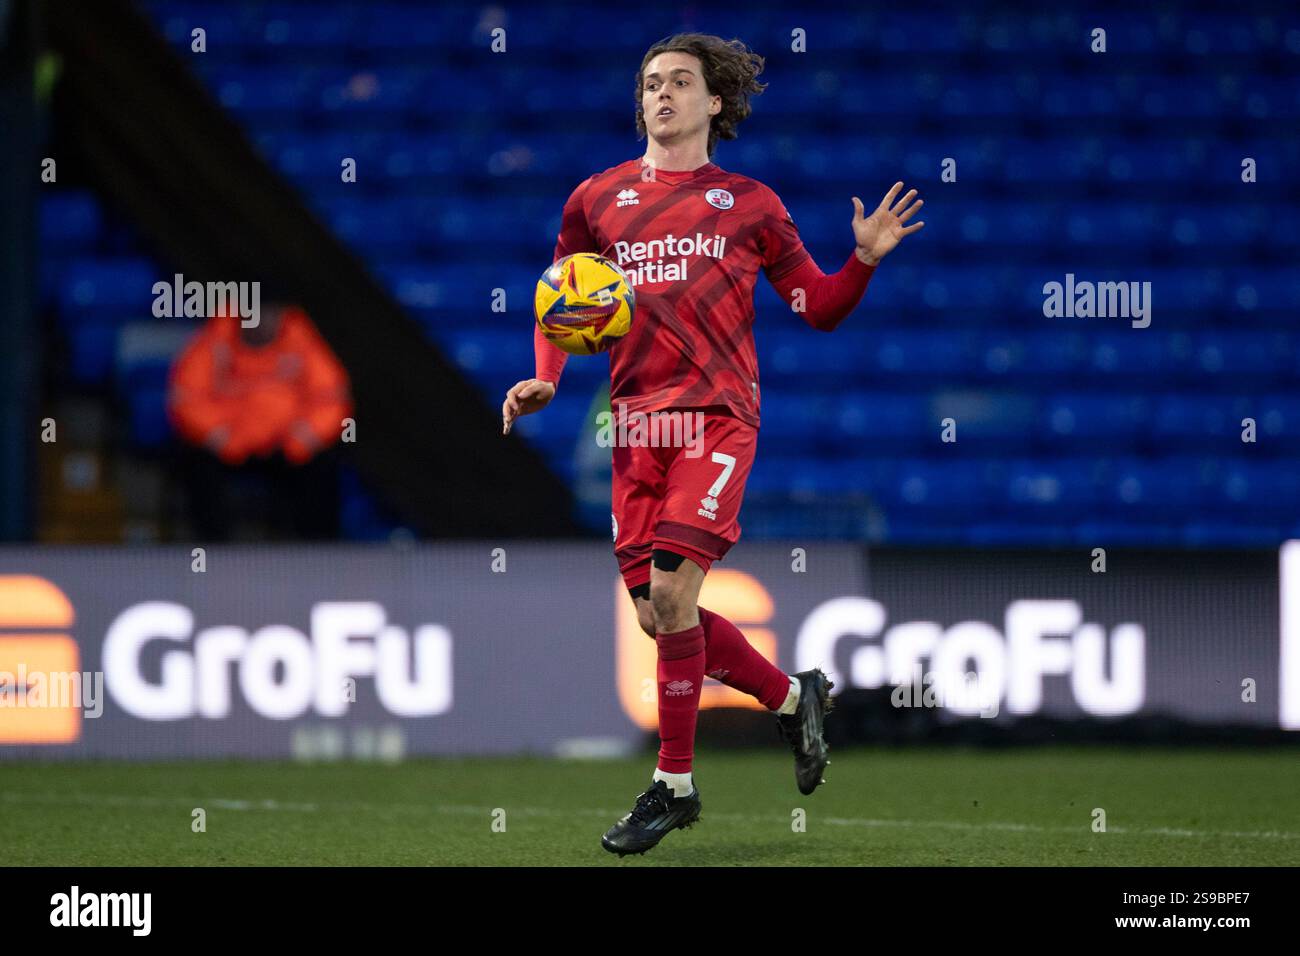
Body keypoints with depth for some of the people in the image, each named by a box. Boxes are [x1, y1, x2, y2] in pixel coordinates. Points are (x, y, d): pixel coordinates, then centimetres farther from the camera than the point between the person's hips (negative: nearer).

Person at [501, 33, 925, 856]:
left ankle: (675, 783, -5)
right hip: (636, 419, 4)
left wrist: (865, 261, -5)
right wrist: (546, 380, 3)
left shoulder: (749, 204, 10)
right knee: (658, 614, 0)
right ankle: (794, 698, 24)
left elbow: (818, 306, 14)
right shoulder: (597, 201, 13)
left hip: (718, 414, -4)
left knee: (671, 591, -17)